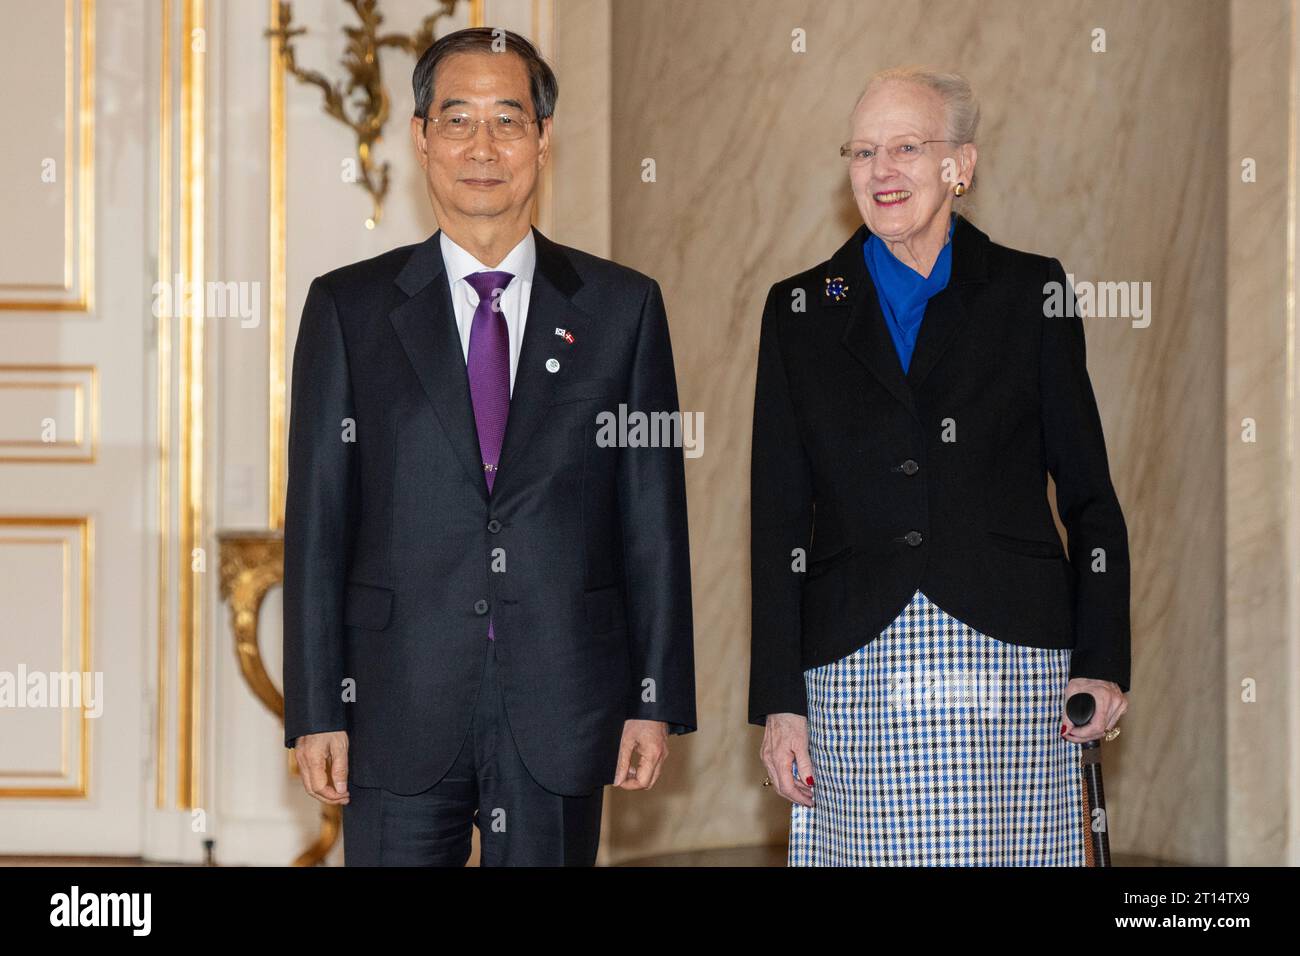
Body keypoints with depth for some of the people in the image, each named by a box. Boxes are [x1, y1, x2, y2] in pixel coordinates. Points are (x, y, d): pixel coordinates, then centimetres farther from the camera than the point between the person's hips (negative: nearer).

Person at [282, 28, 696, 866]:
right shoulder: (349, 309, 5)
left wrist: (658, 701, 1)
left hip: (561, 712, 1)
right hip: (402, 710, 0)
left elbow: (653, 520, 6)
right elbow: (319, 523, 3)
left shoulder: (623, 307, 6)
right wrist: (316, 710, -2)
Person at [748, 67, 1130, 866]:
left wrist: (1104, 663, -1)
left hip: (1011, 656, -1)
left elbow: (1089, 493, 8)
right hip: (855, 667, 1)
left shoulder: (1030, 292, 8)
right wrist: (778, 701, 1)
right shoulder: (801, 310, 10)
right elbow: (778, 517, 8)